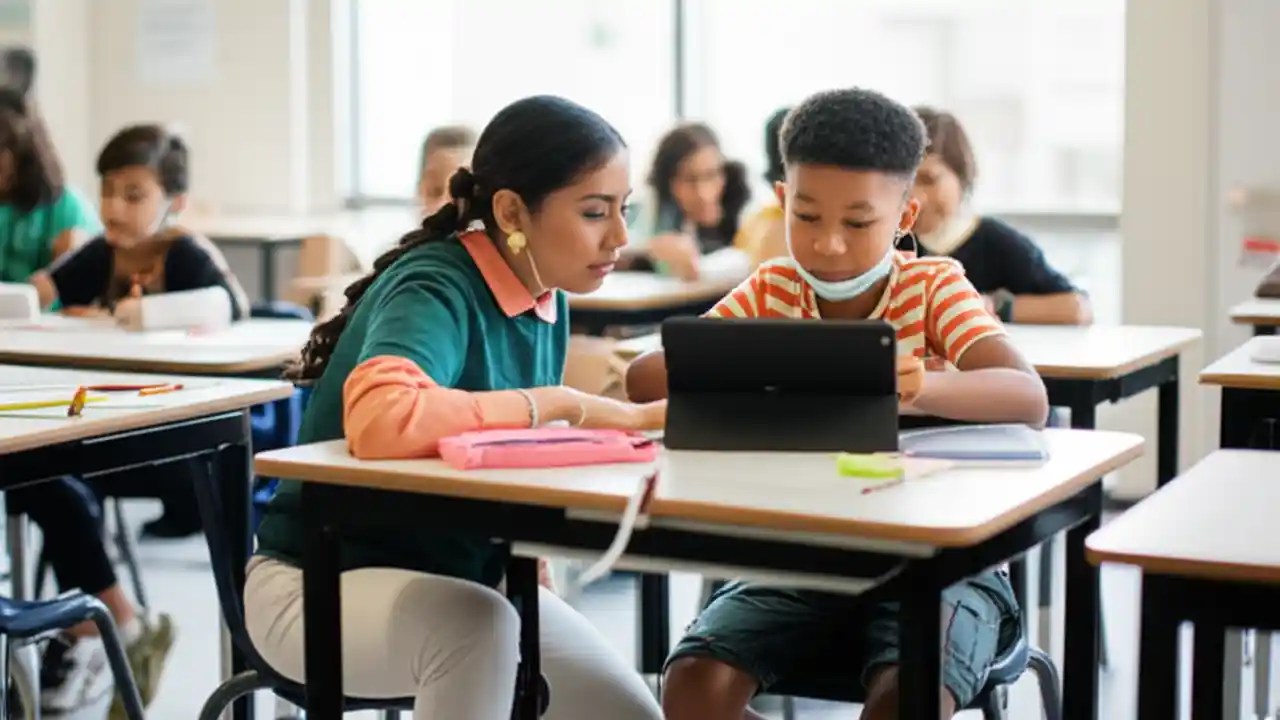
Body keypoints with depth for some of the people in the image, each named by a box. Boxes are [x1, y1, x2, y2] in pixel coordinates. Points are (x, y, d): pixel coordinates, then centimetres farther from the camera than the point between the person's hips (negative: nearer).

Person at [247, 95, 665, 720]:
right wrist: (558, 404, -35)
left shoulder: (548, 300, 1)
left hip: (462, 574, 7)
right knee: (477, 622, -36)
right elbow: (378, 419, -44)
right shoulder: (438, 289, -23)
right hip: (320, 583, -7)